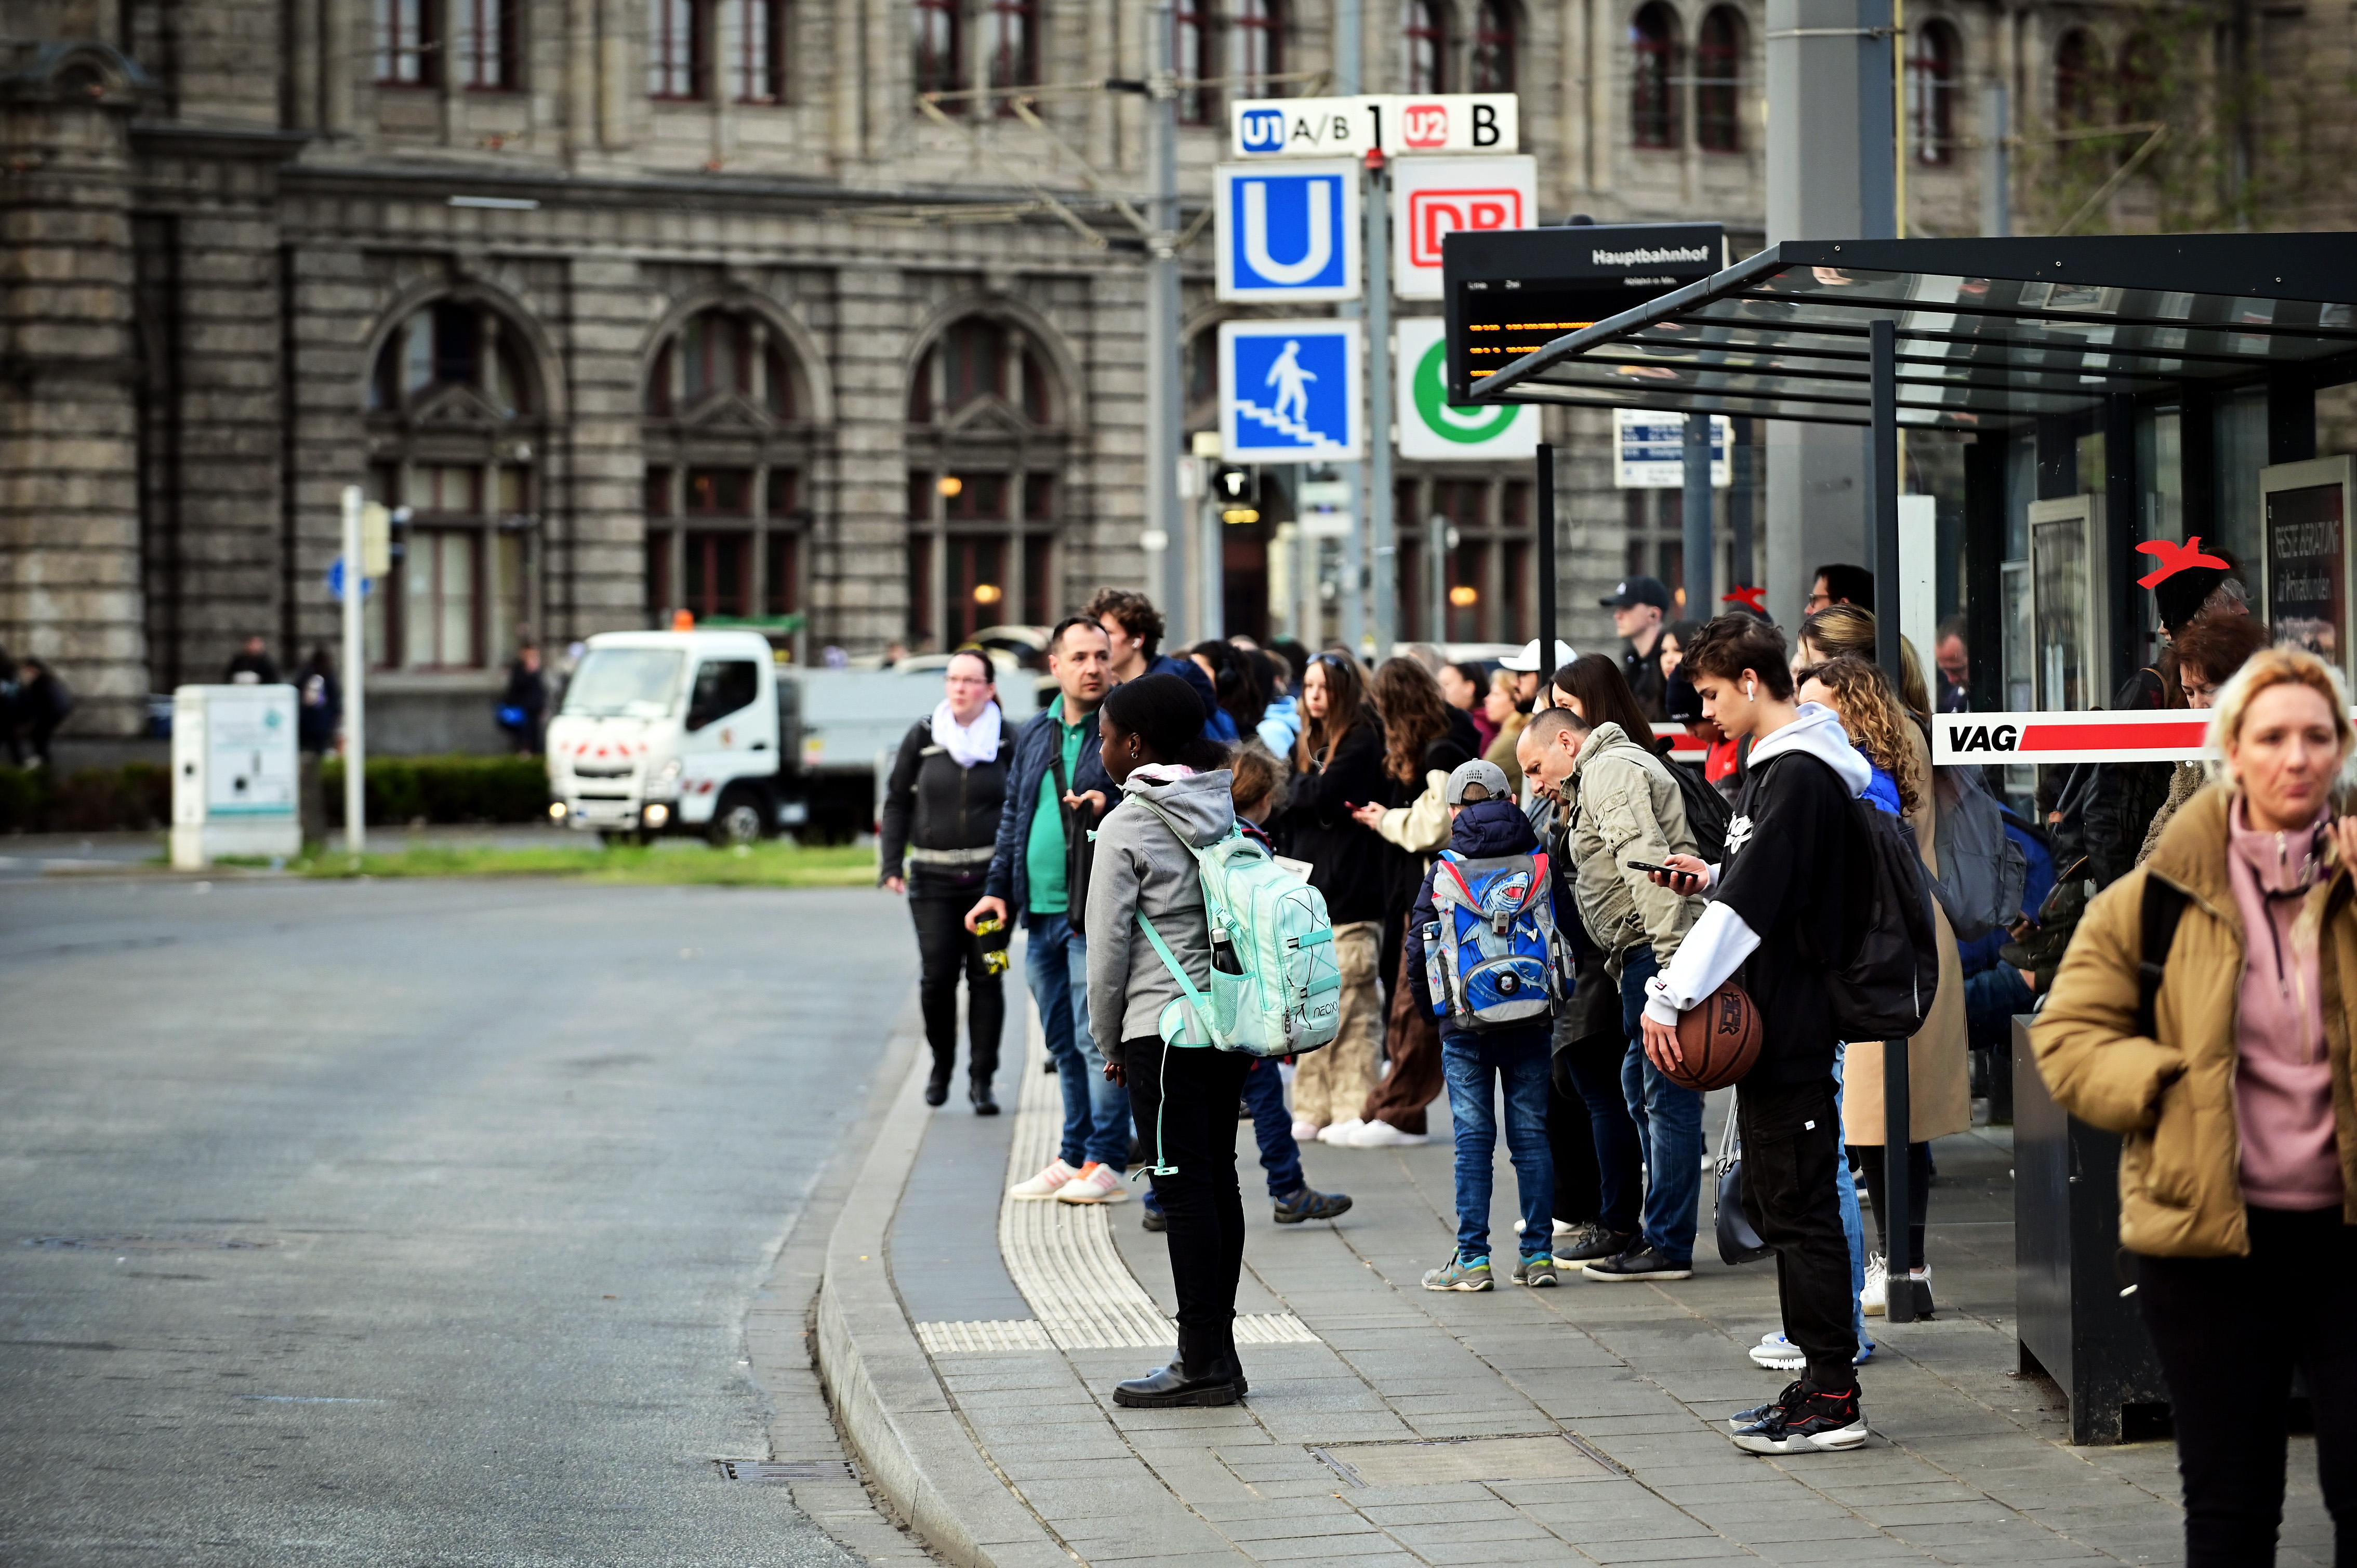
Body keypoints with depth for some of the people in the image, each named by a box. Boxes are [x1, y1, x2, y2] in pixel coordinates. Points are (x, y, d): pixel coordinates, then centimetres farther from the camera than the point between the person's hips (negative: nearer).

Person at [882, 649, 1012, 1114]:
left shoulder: (1010, 741, 2)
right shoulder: (922, 737, 6)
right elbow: (897, 801, 10)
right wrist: (891, 864, 2)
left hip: (992, 877, -1)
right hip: (933, 878, 1)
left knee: (986, 978, -1)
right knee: (937, 976, -5)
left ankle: (981, 1080, 7)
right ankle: (941, 1066, 18)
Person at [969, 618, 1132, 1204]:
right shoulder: (1035, 735, 16)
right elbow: (1013, 818, 23)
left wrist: (1113, 808, -21)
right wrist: (998, 887, 17)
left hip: (1097, 913, -7)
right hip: (1041, 913, 7)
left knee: (1097, 1037, -8)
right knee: (1063, 1044, 11)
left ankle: (1106, 1162, -3)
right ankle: (1074, 1158, 18)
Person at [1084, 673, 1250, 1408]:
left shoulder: (1127, 827, -9)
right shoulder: (1224, 812, 11)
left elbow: (1108, 947, -7)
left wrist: (1111, 1043, 4)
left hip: (1164, 1028, -7)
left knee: (1182, 1188, -5)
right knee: (1218, 1181, 10)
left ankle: (1204, 1361, -5)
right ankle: (1216, 1352, 13)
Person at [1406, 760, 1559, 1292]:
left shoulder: (1443, 870, -4)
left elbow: (1418, 949, -3)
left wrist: (1433, 1010, 12)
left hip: (1466, 1027, -2)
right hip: (1530, 1024, 2)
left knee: (1473, 1139, 2)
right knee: (1532, 1136, 7)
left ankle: (1472, 1258, 1)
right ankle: (1538, 1254, 8)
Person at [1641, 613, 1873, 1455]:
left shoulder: (1799, 776, -18)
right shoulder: (1779, 766, 14)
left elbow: (1750, 906, -25)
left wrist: (1669, 997, -27)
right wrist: (1711, 878, 13)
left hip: (1790, 1027, -11)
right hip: (1771, 1023, 11)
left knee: (1800, 1205, -7)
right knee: (1771, 1200, 14)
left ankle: (1834, 1399, -3)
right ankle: (1820, 1377, 20)